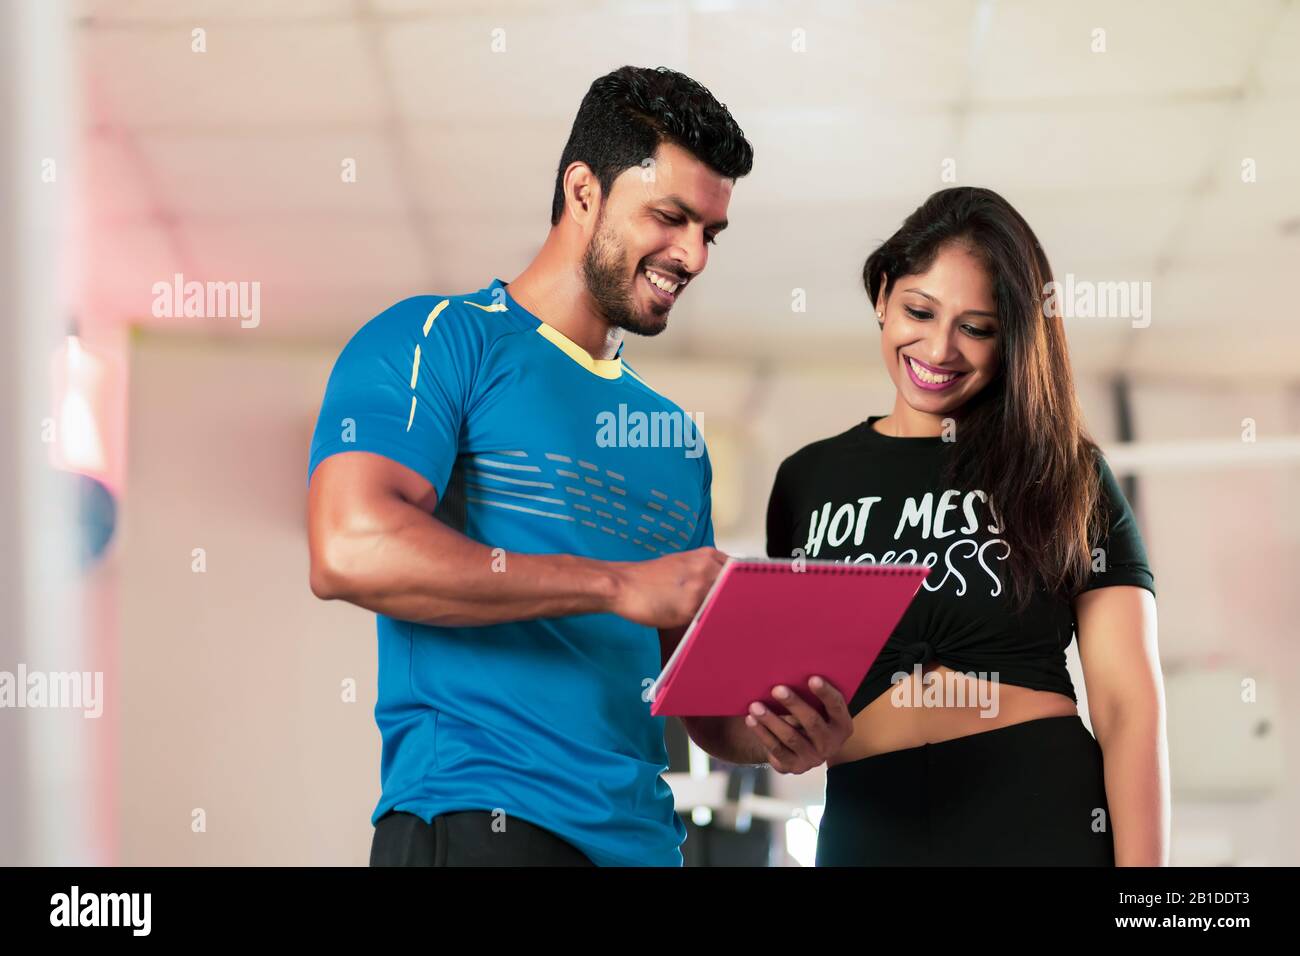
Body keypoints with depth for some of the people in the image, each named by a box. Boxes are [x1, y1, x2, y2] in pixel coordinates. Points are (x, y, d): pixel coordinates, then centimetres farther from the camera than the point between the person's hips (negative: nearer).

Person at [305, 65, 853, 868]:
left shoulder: (676, 436, 19)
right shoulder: (439, 340, -1)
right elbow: (349, 550, -18)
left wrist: (765, 728, -2)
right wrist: (622, 585, -16)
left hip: (642, 833, 7)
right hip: (478, 820, -7)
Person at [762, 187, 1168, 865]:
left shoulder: (1064, 473, 3)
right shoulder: (809, 479, 11)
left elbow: (1129, 703, -4)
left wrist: (1141, 866, -14)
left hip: (1046, 817, -2)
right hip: (869, 830, 3)